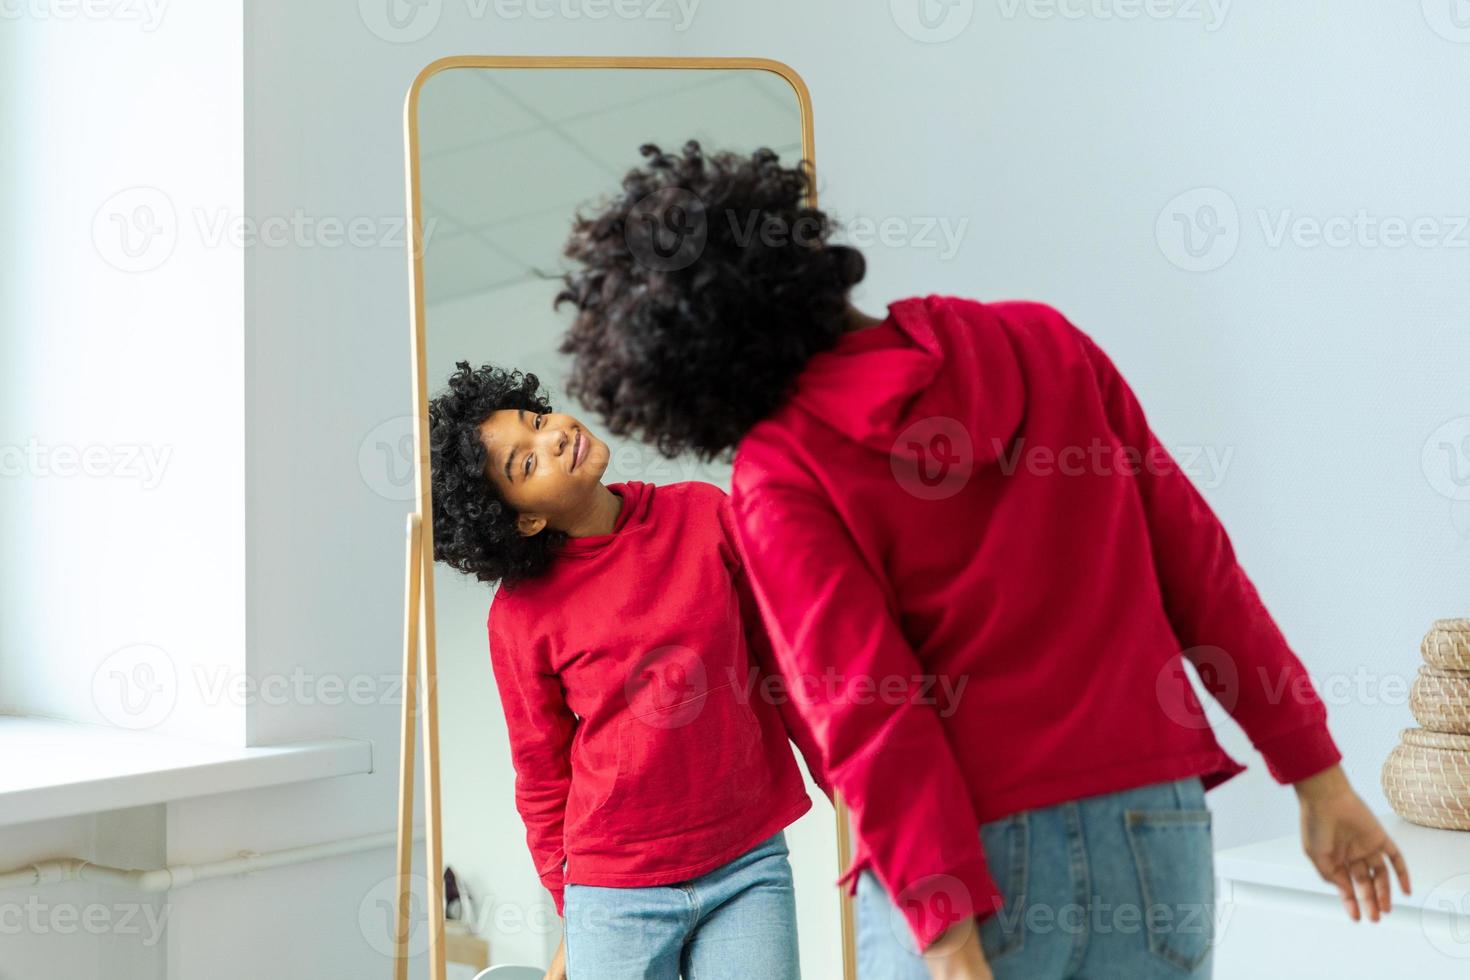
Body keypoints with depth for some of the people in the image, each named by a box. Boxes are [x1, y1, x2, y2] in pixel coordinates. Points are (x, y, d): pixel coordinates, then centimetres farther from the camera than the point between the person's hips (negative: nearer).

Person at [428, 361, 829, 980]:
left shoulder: (704, 514, -3)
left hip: (751, 866, 2)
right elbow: (542, 779, 3)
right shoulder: (520, 615, -8)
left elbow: (784, 670, 5)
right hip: (617, 894, -2)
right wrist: (571, 913, 8)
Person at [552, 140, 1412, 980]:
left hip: (964, 864, -3)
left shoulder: (778, 470, -7)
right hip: (1155, 824, 4)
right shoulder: (1042, 339, 3)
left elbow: (867, 709, -14)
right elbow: (1199, 564, 4)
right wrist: (1318, 774, 10)